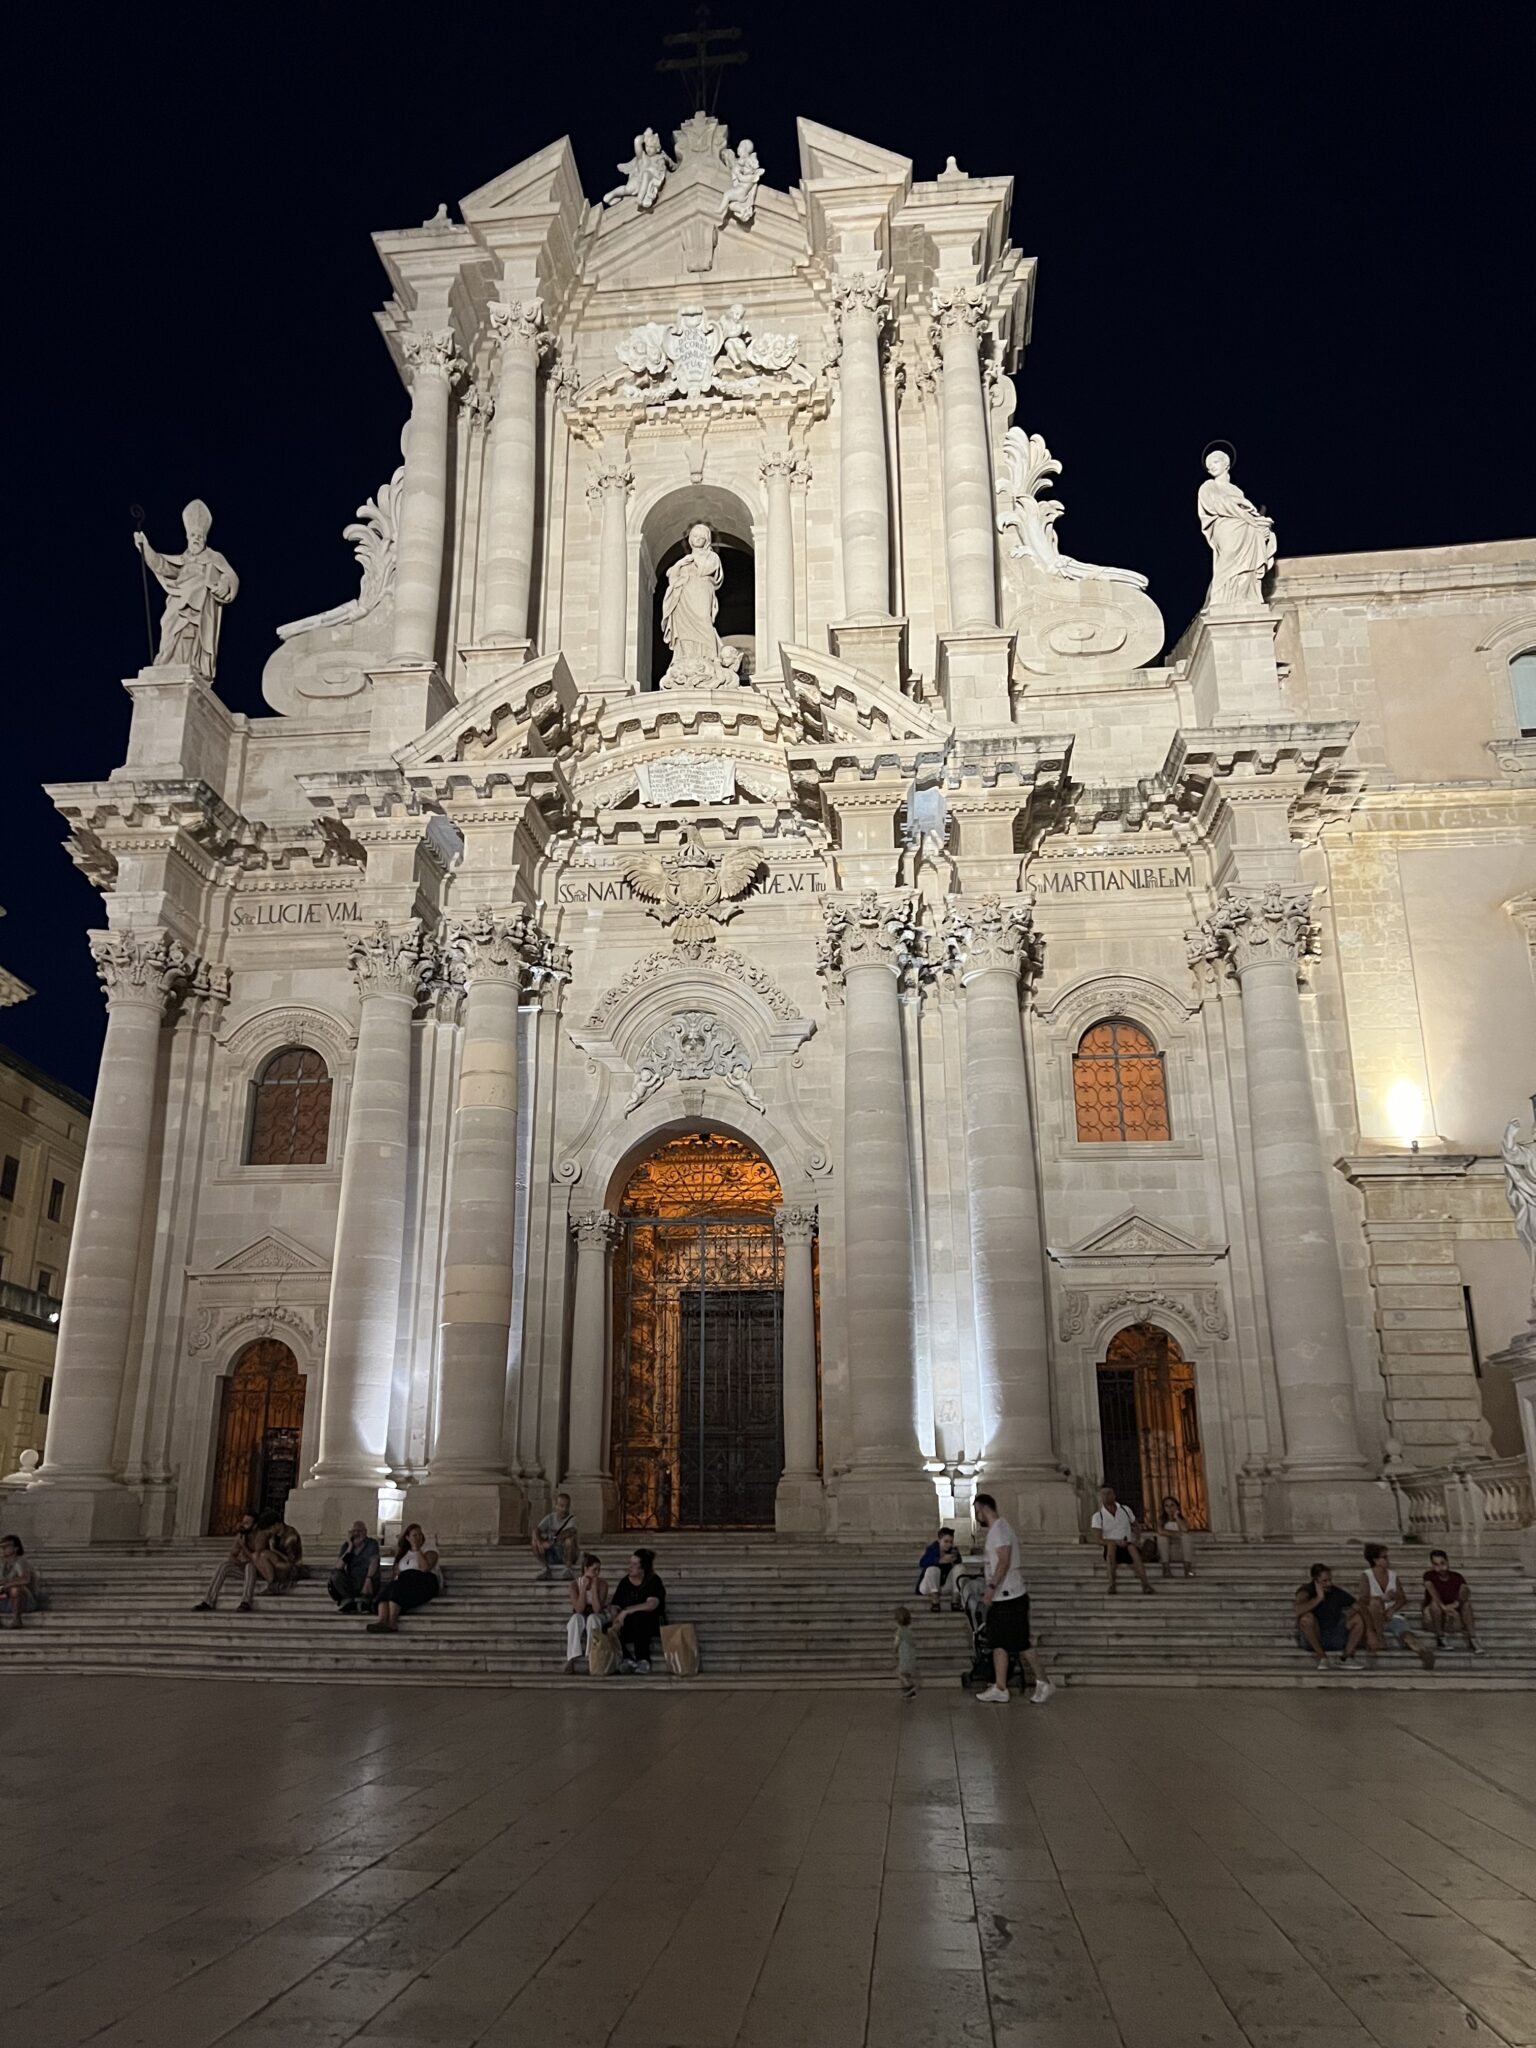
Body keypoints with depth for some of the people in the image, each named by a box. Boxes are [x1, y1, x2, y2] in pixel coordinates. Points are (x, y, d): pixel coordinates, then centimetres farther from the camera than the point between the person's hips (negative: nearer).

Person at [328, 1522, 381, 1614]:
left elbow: (373, 1563, -19)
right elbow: (338, 1567, -7)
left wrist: (368, 1580, -35)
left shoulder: (372, 1544, -3)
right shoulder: (346, 1546, 6)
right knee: (335, 1575, -23)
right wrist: (349, 1548, -15)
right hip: (351, 1584, 4)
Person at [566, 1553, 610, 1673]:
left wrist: (594, 1587, -24)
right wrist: (584, 1588, -24)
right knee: (576, 1617, -34)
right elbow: (579, 1610, -20)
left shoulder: (602, 1583, -12)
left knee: (592, 1618, -35)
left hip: (598, 1619, 0)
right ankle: (571, 1660, -41)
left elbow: (597, 1609, -21)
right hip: (579, 1622, 1)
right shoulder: (575, 1584, -11)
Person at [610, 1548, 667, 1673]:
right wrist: (617, 1617, -16)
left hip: (651, 1622, -4)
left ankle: (643, 1660, -30)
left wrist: (627, 1611, -24)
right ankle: (627, 1658, -24)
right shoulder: (624, 1582, 13)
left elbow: (652, 1604, -20)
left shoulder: (653, 1581, -3)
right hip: (628, 1625, 4)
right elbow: (615, 1606, 8)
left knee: (638, 1617, -39)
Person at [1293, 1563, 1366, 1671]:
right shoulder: (1306, 1591, -14)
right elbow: (1298, 1610, -34)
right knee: (1307, 1617, -34)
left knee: (1358, 1618, -11)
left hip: (1335, 1638, 4)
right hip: (1312, 1639, -4)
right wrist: (1319, 1598, -28)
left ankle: (1346, 1658, -15)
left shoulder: (1337, 1592, 1)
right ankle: (1322, 1657, -18)